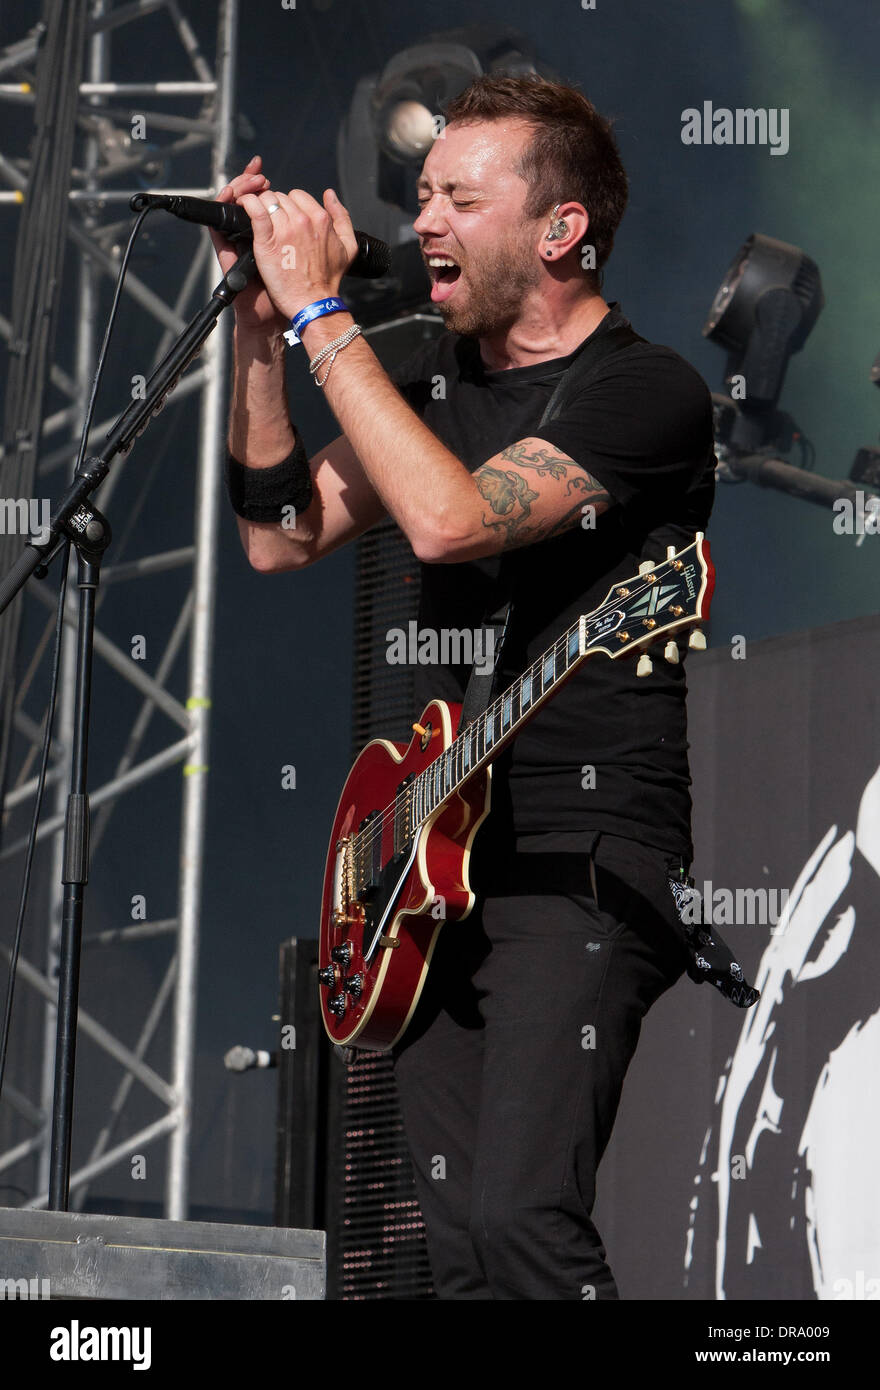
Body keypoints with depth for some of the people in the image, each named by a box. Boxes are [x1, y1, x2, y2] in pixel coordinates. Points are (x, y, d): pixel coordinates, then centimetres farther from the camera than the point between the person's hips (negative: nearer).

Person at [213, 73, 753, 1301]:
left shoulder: (649, 394, -11)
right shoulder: (438, 380, 15)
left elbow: (450, 519, -24)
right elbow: (284, 536, 10)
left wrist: (322, 314, -19)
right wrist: (260, 329, 1)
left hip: (585, 859, -8)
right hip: (441, 860, 8)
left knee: (521, 1221, -22)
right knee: (460, 1245, 8)